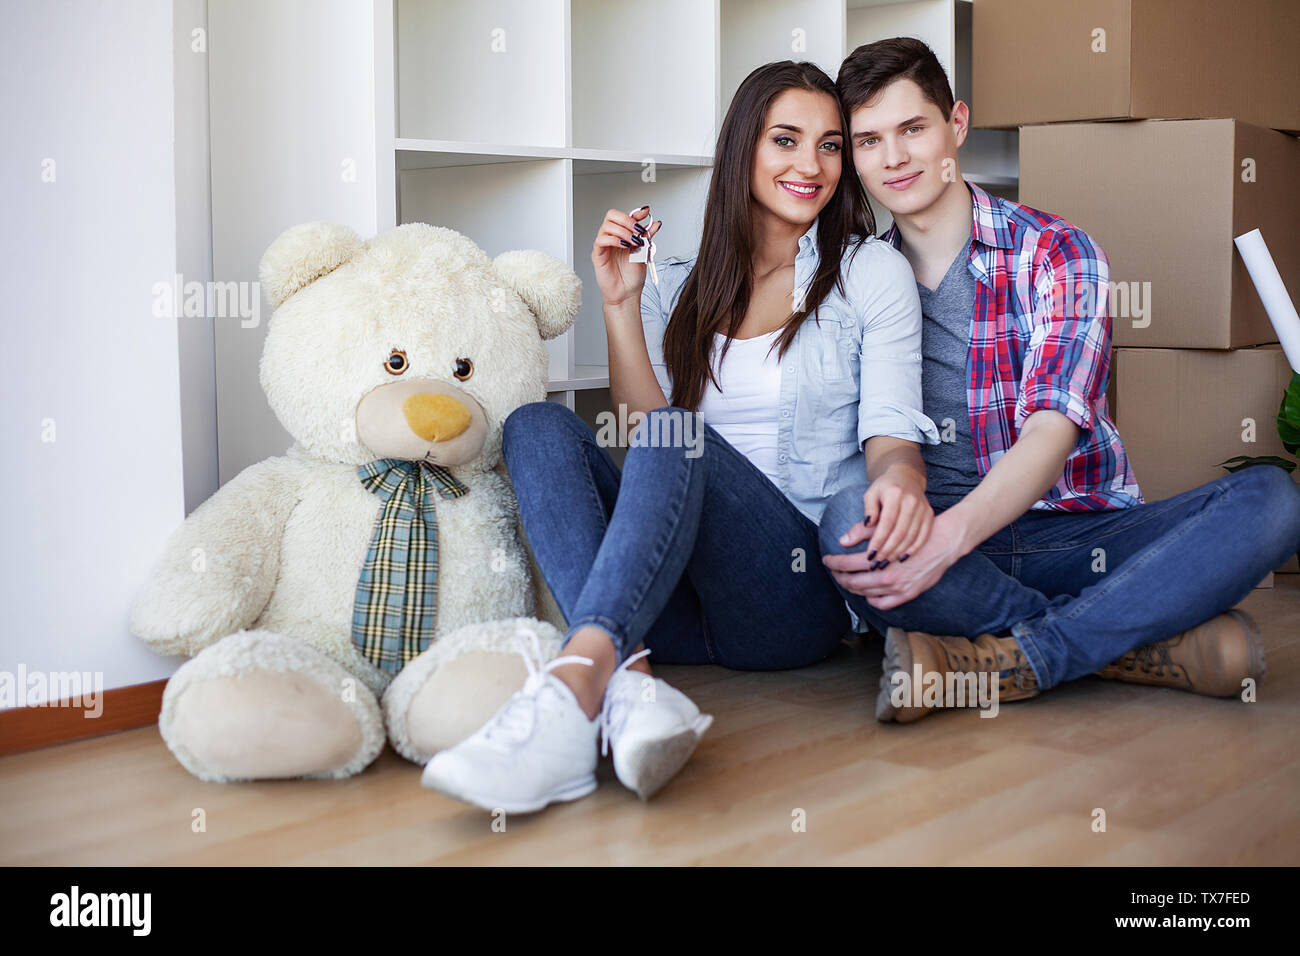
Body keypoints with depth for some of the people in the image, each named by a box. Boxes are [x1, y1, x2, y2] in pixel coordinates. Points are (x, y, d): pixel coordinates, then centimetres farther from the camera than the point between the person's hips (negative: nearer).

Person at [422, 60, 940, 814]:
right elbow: (641, 432, 8)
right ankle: (631, 681, -41)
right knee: (540, 425, -19)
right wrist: (621, 307, -1)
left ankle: (576, 684, -52)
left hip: (801, 588, -3)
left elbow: (890, 430, -3)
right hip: (680, 601, 4)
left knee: (678, 436, -30)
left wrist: (898, 477, -26)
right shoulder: (679, 290, 18)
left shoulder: (871, 271, 9)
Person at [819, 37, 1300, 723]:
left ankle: (994, 664, -33)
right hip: (937, 545, 1)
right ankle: (1160, 646, -25)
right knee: (845, 520, -34)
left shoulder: (1052, 250, 1)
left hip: (1080, 532, 0)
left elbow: (1053, 428, -14)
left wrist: (953, 531, -32)